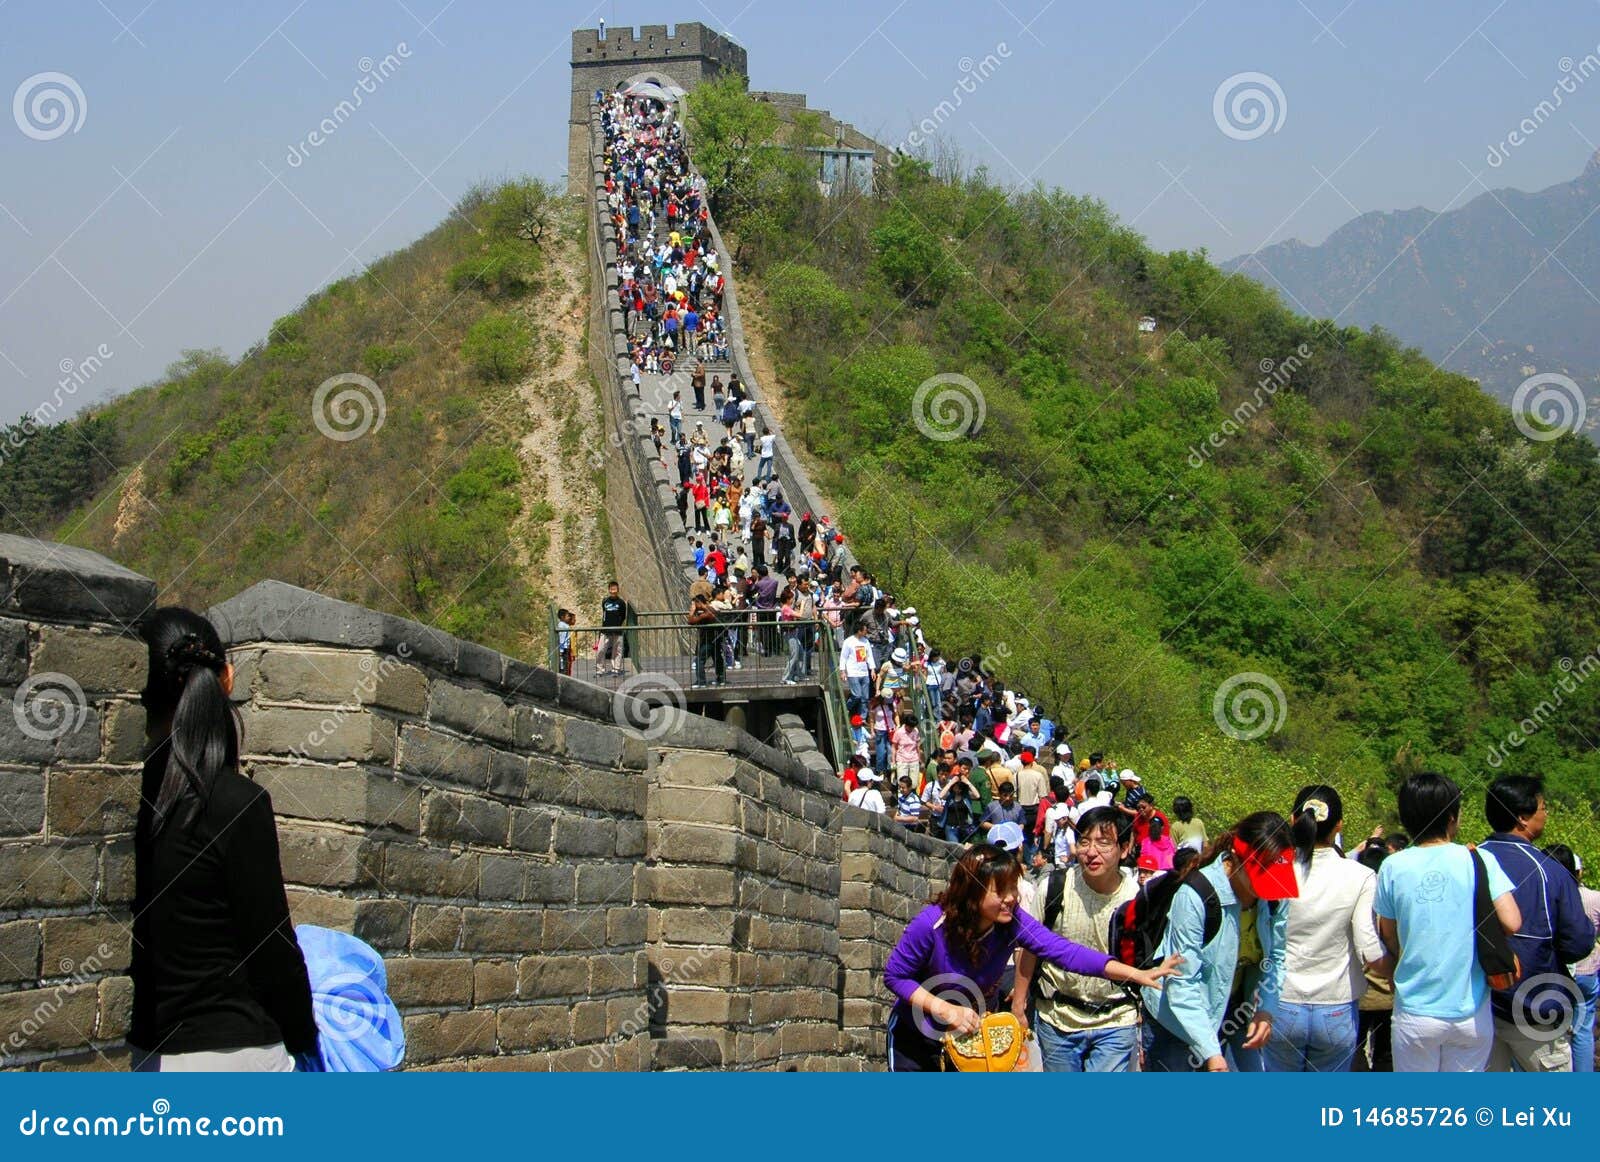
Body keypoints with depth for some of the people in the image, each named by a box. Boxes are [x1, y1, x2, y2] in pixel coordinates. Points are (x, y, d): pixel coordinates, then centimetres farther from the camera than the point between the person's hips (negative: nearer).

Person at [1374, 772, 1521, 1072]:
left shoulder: (1393, 867, -5)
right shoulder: (1479, 860, -8)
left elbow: (1389, 937, 3)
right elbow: (1512, 922, -13)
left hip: (1414, 1012, 0)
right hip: (1471, 1014, 0)